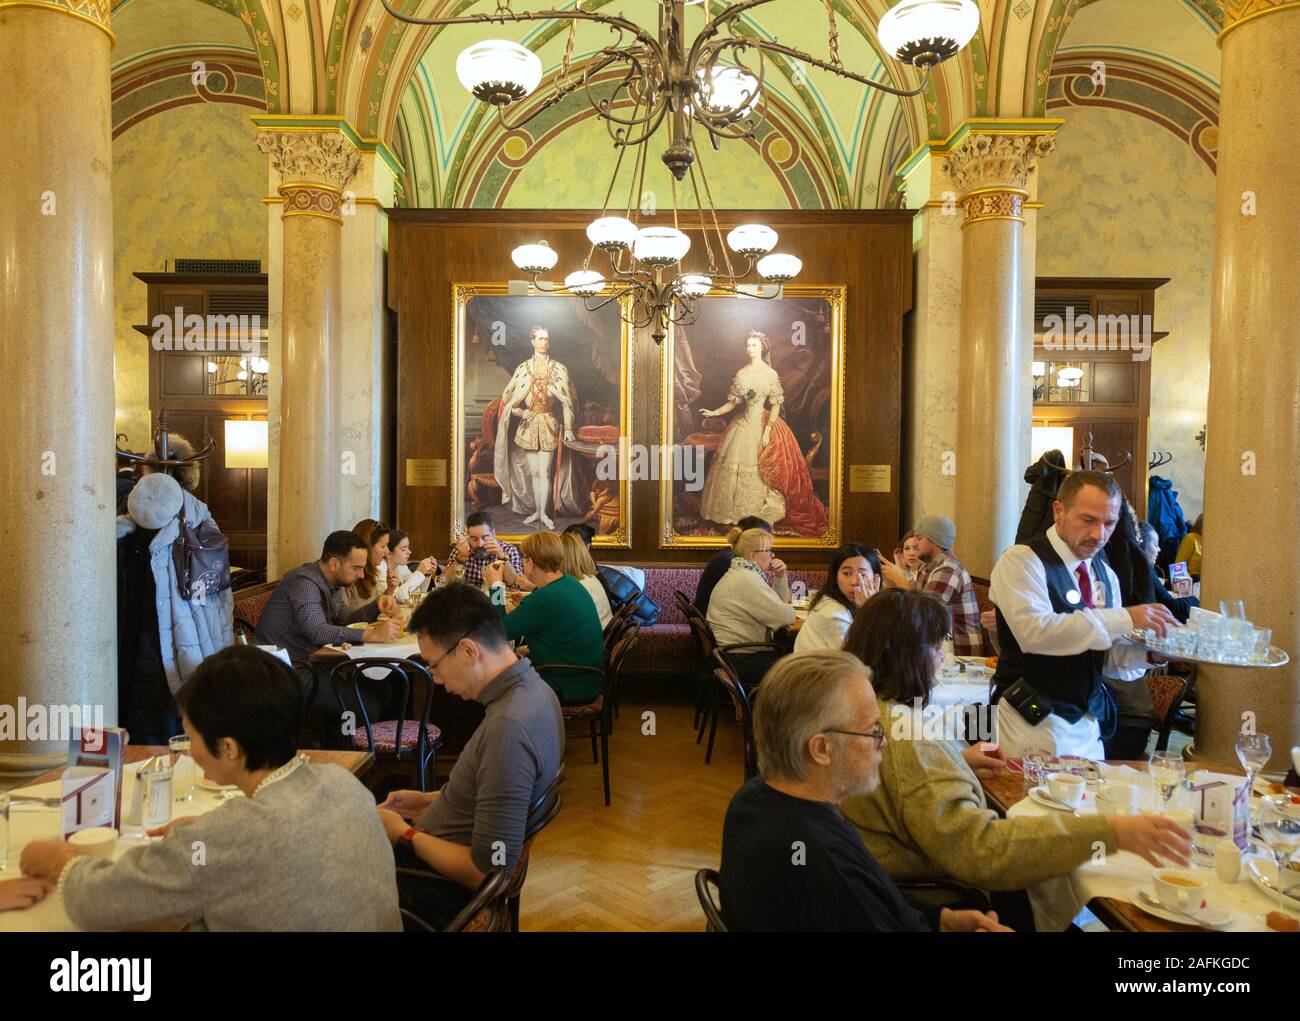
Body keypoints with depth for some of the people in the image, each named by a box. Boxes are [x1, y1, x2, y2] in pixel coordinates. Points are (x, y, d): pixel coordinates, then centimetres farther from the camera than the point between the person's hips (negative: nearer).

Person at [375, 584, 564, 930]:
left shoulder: (507, 729, -34)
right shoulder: (530, 687, -5)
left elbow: (488, 870, -29)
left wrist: (405, 835, -17)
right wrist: (431, 801, 8)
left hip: (445, 887, -8)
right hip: (444, 853, 9)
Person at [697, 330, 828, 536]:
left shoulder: (770, 374, -6)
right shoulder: (740, 374, 6)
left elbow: (776, 405, -8)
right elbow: (734, 402, 11)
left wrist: (767, 430, -16)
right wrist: (714, 413, 0)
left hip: (764, 423, -4)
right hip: (744, 424, 4)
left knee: (763, 471, -2)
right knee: (735, 466, 4)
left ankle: (764, 512, 9)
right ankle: (738, 511, 16)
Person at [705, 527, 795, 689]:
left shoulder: (740, 573, 13)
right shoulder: (747, 579, -20)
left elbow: (777, 603, 20)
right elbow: (783, 617, -22)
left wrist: (781, 577, 5)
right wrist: (791, 611, 2)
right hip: (737, 662, -10)